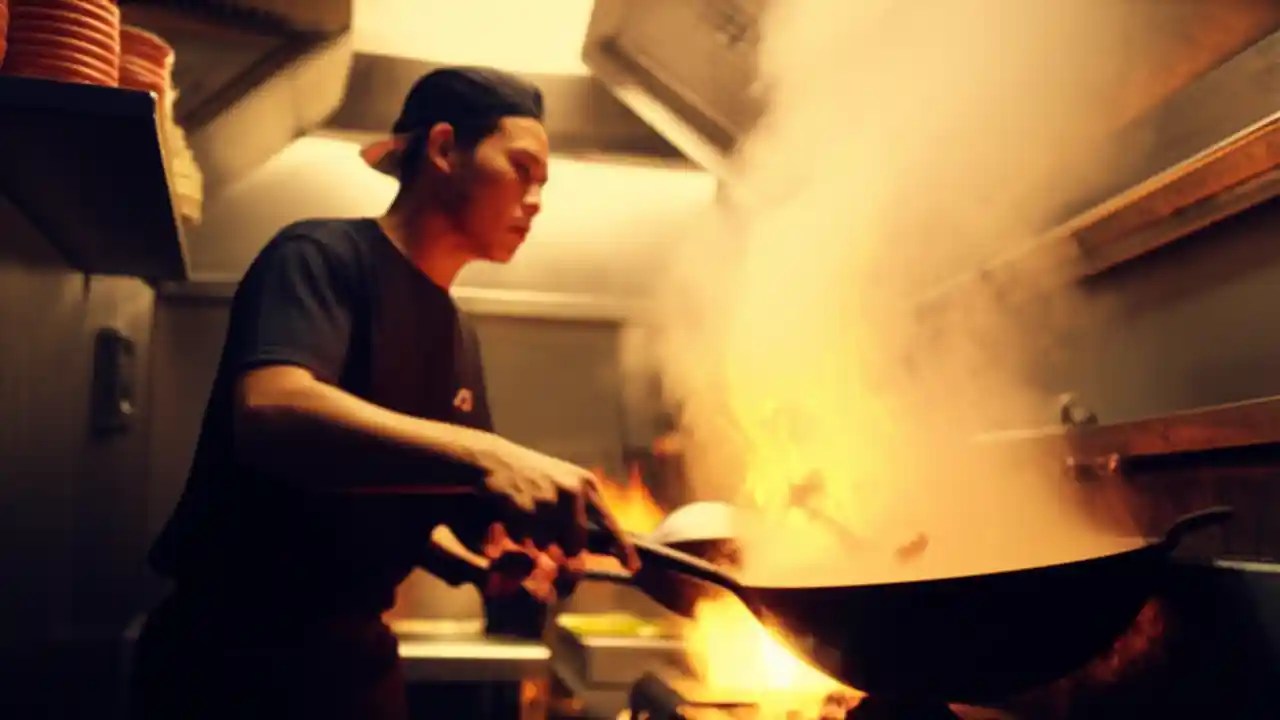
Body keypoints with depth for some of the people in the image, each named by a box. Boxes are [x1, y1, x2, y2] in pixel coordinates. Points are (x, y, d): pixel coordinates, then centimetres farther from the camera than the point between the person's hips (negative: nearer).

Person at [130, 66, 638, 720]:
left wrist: (484, 562, -4)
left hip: (353, 653, 8)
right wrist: (484, 456, -40)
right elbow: (271, 412, -31)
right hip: (233, 656, -8)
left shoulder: (457, 339, 10)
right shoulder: (325, 256, -13)